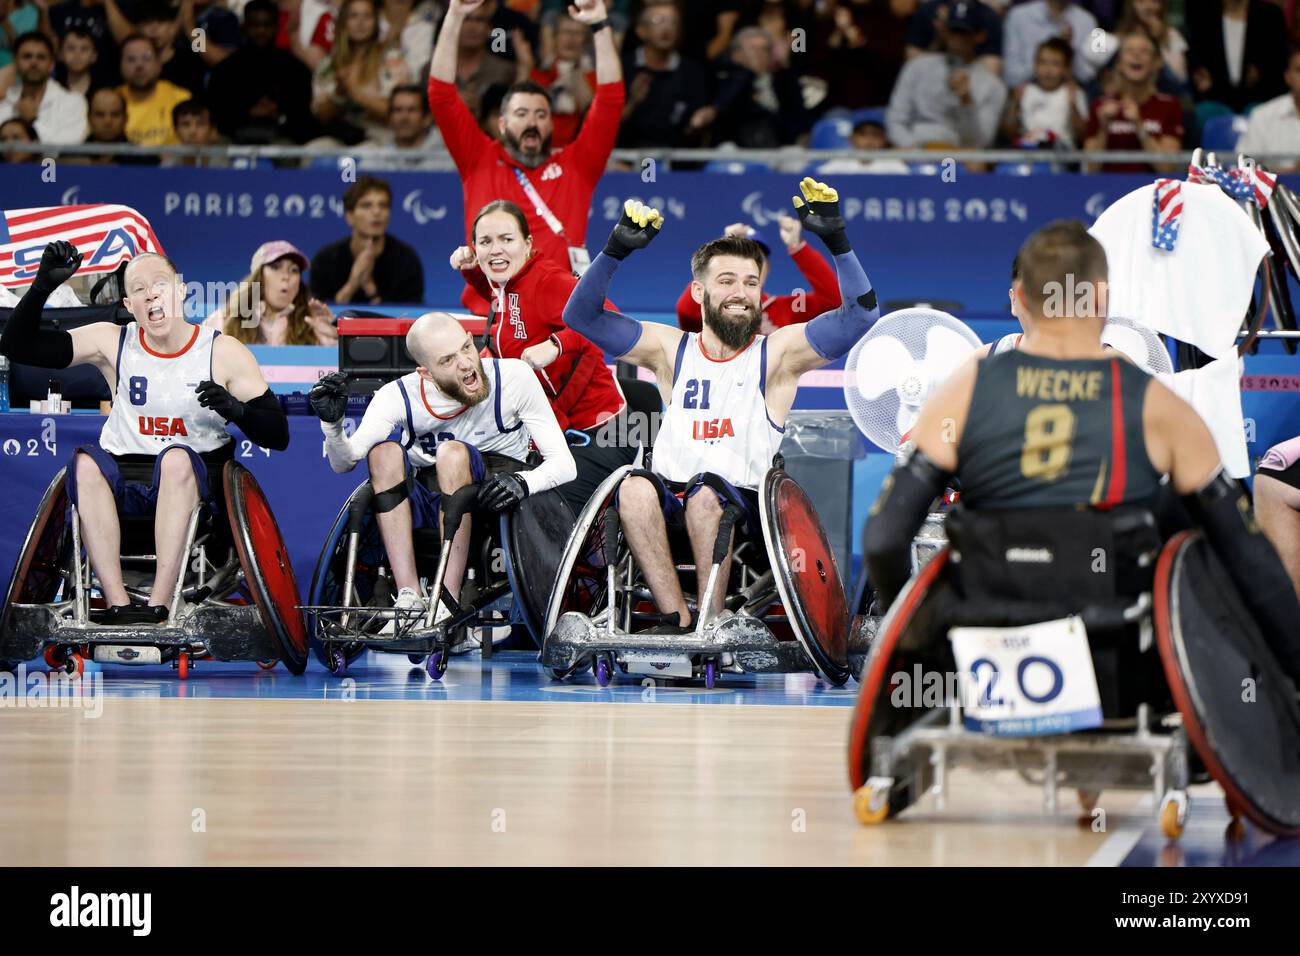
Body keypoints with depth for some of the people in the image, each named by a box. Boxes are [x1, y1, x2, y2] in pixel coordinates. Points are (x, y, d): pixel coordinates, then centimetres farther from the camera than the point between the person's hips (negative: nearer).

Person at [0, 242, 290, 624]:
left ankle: (159, 604, -44)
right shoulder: (112, 342, 5)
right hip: (123, 479, 2)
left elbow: (277, 436, -1)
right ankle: (116, 604, -41)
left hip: (191, 480, -2)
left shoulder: (224, 352, 1)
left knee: (176, 458, -36)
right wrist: (44, 285, -13)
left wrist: (236, 410, -22)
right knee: (86, 462, -31)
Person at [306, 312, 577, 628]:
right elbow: (344, 463, -14)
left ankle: (447, 600, -33)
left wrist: (523, 482, -35)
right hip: (429, 504, 2)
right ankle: (410, 598, -29)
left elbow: (564, 464, -14)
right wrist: (332, 423, -34)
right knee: (384, 452, -25)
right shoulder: (400, 397, -11)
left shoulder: (513, 377, -14)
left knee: (452, 452, -31)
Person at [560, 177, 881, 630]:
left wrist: (837, 241, -13)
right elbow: (581, 316, 12)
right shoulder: (671, 350, 15)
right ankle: (677, 621, -29)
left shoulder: (778, 353, 8)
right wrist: (615, 251, -2)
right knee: (635, 487, -30)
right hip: (672, 503, 2)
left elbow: (861, 317, -2)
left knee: (707, 490, -34)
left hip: (745, 505, -2)